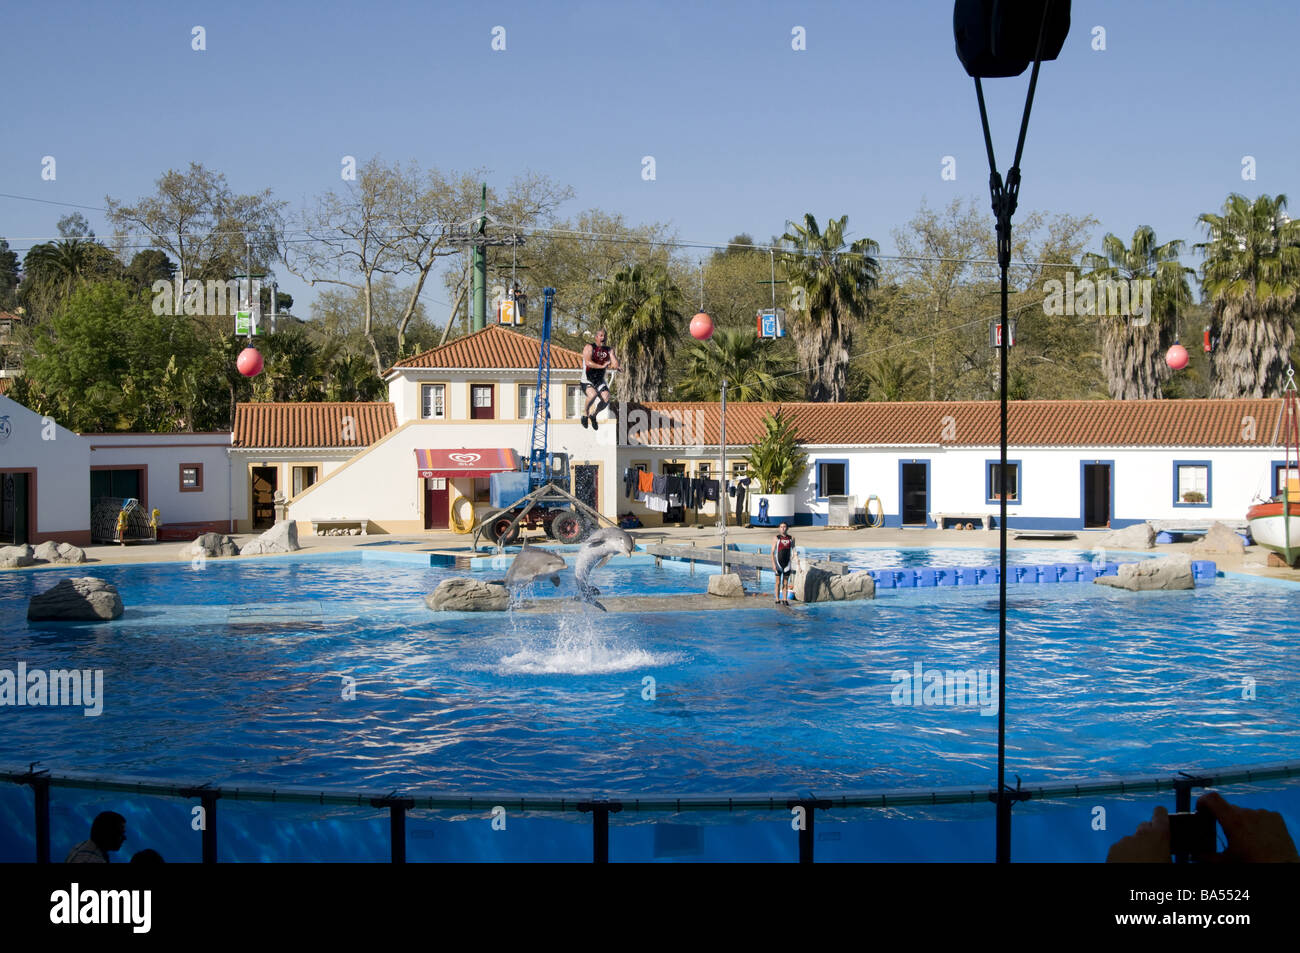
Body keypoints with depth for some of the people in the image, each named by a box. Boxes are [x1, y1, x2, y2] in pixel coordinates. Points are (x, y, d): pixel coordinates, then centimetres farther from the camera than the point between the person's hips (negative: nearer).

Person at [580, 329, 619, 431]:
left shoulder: (609, 350, 5)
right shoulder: (589, 347, -10)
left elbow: (615, 364, -4)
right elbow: (588, 362, -25)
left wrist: (615, 366, -29)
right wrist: (602, 366, -32)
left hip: (600, 380, 5)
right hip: (587, 380, -5)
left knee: (606, 400, -12)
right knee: (593, 395, -32)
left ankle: (593, 415, 16)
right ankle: (585, 414, -6)